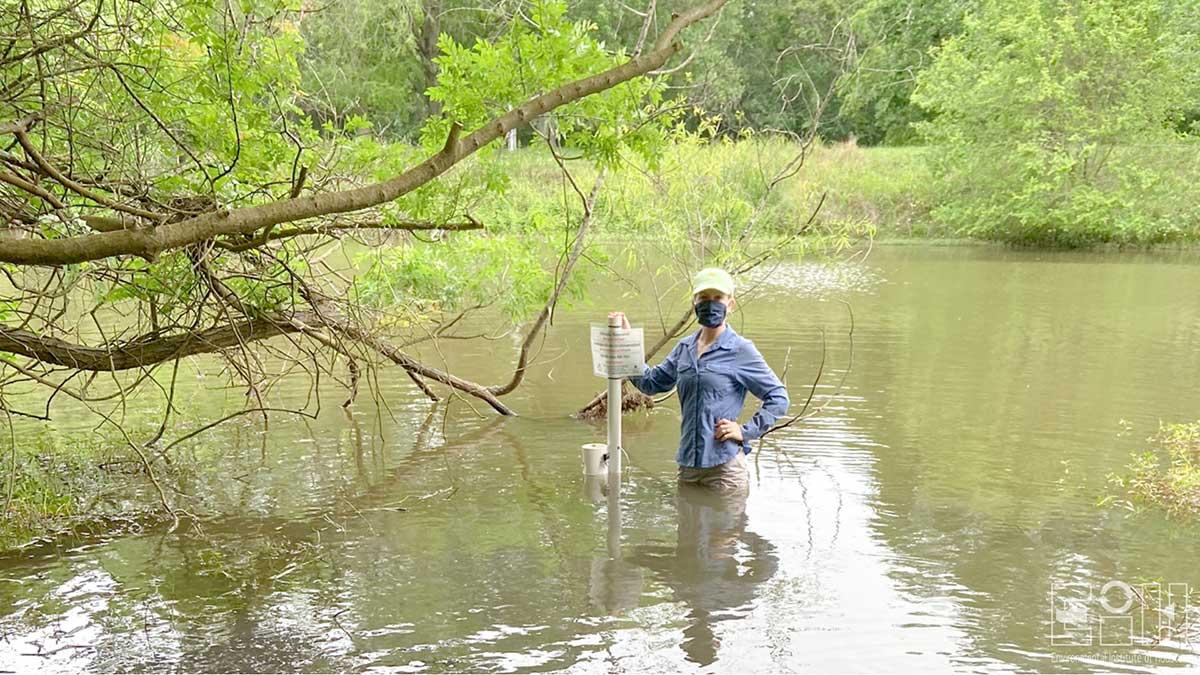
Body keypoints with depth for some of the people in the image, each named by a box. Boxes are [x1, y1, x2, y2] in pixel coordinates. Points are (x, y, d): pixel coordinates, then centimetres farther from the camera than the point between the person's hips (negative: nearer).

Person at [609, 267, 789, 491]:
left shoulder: (741, 350, -7)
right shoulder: (684, 348, 9)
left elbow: (778, 398, -3)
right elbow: (651, 382, 14)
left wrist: (746, 431, -10)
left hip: (724, 465, -5)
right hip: (688, 464, 5)